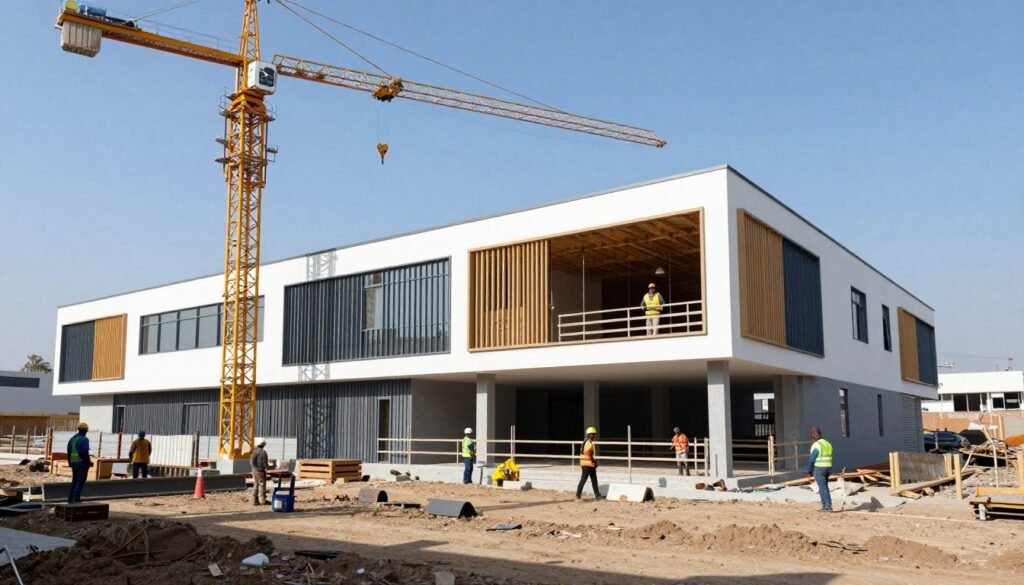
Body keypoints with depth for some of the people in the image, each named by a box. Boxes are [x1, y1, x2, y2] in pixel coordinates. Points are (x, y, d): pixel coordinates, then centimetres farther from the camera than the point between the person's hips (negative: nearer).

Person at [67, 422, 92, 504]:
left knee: (74, 481, 16)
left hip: (74, 463, 8)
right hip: (82, 463, -8)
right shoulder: (84, 440, -14)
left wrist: (70, 463, 22)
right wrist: (89, 463, -8)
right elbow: (84, 453, -18)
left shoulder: (72, 439, 11)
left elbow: (69, 452, 13)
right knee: (81, 482, -4)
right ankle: (76, 499, -8)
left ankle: (70, 499, 16)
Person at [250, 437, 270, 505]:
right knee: (262, 485, 2)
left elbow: (250, 462, 9)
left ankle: (255, 501, 13)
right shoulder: (263, 452, -16)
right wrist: (267, 464, 6)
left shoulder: (254, 452, 5)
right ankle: (262, 500, 6)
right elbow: (265, 463, -16)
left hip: (254, 471, 7)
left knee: (255, 486, 12)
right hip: (261, 471, -7)